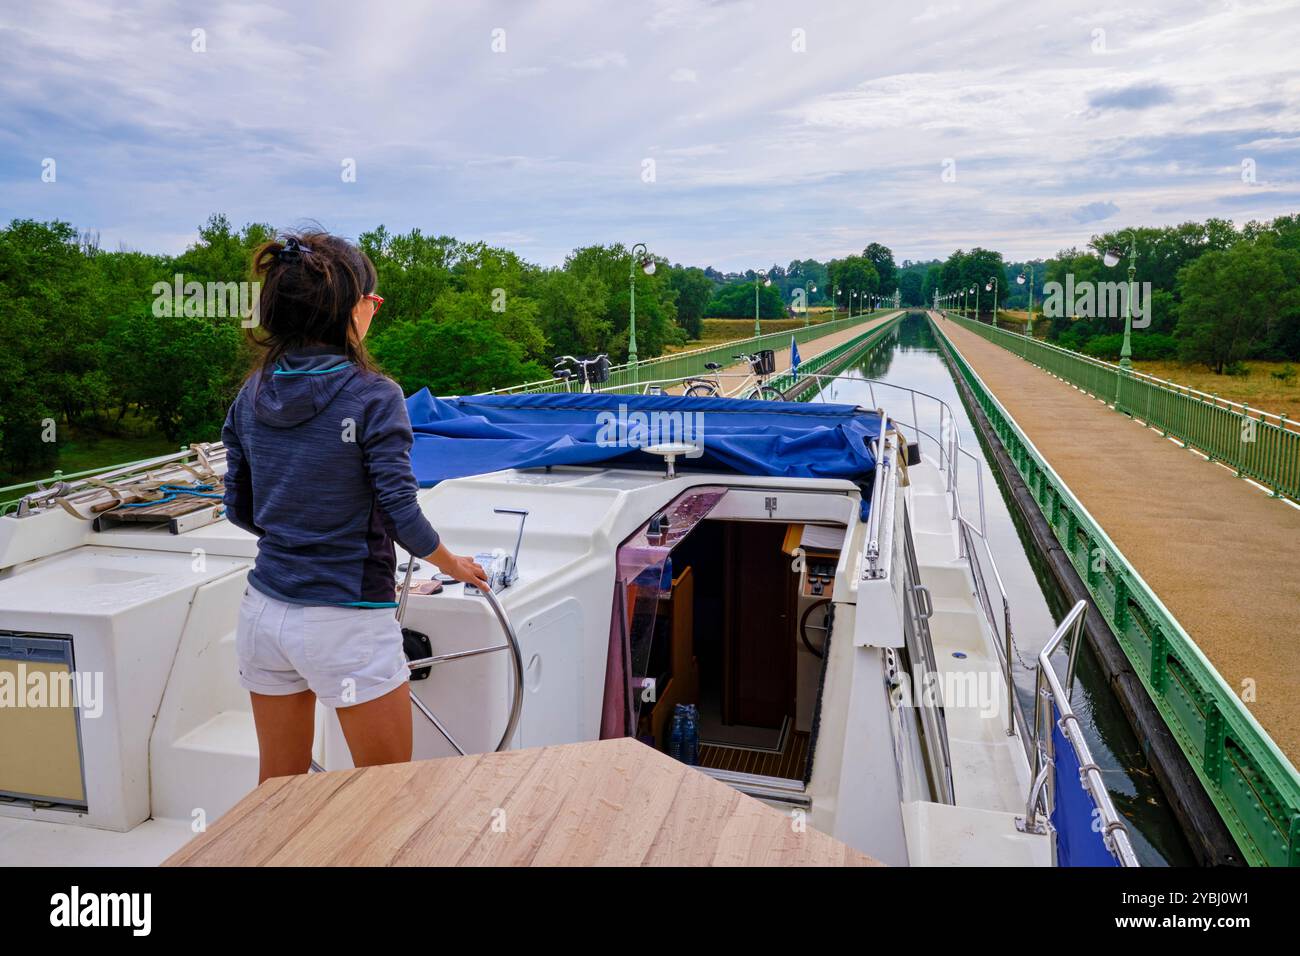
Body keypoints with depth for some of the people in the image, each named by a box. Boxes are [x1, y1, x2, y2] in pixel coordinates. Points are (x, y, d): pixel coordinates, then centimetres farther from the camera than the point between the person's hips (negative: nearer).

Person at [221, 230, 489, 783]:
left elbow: (239, 509, 9)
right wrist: (455, 566, 4)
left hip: (264, 611, 6)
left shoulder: (252, 396, 2)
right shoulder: (372, 397, -16)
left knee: (277, 786, 20)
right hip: (347, 622, -6)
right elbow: (400, 515, -14)